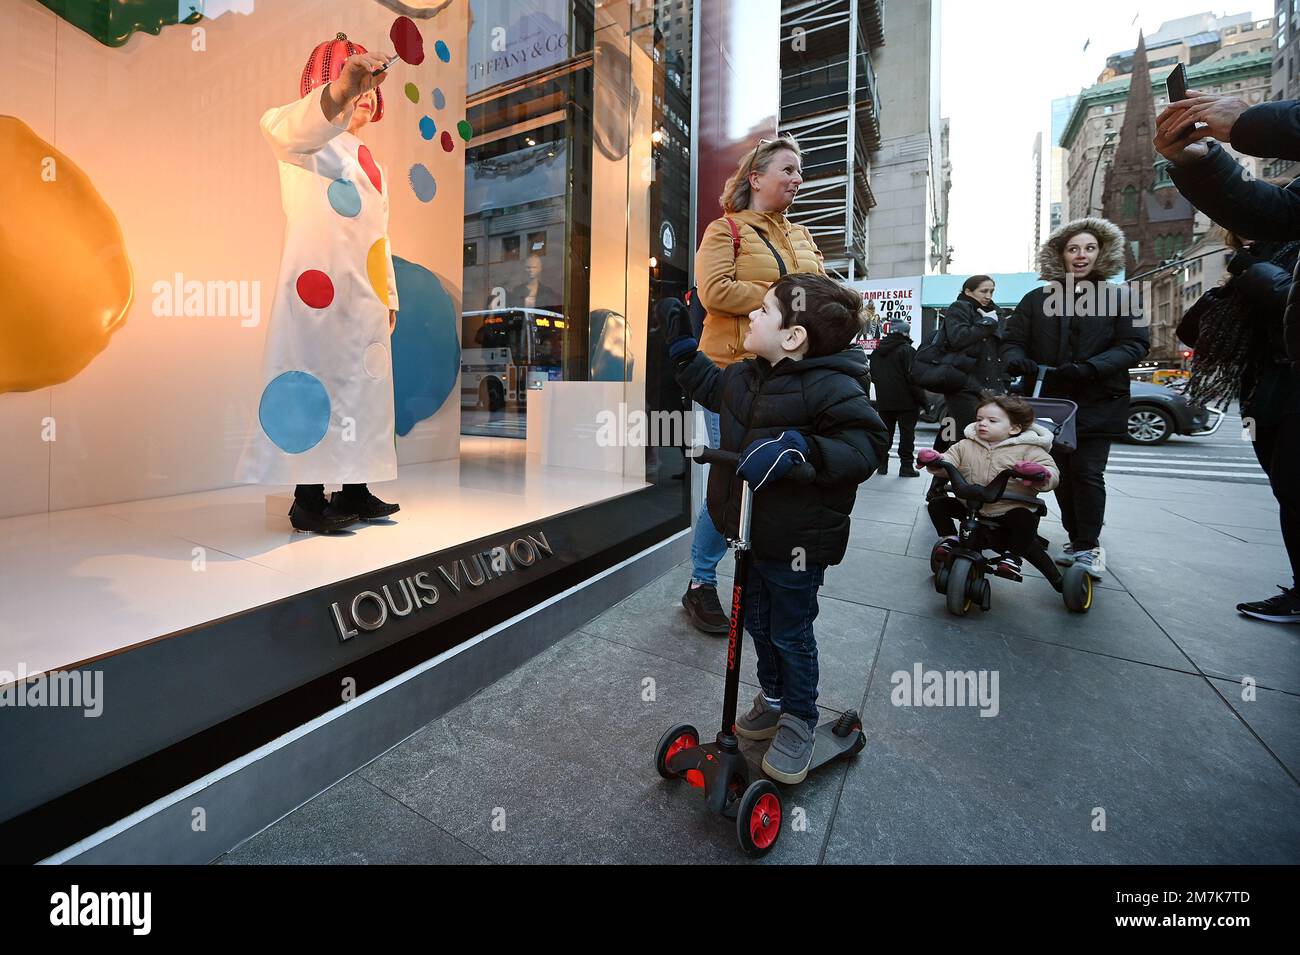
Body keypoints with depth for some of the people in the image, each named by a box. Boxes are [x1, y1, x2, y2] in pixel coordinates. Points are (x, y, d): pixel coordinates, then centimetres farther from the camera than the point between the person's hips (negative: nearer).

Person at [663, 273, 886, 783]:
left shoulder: (831, 388, -21)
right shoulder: (748, 375, 4)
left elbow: (864, 444, -26)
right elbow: (710, 385, 23)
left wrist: (797, 447, -37)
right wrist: (681, 343, 18)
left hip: (797, 542, -8)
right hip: (752, 530, 8)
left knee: (790, 634, 10)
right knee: (758, 622, 22)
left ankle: (798, 721, 35)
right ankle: (773, 698, 46)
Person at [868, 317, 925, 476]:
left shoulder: (877, 351, 9)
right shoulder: (907, 350, -12)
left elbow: (873, 376, 16)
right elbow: (913, 378, -16)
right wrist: (922, 399, -11)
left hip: (883, 401, 6)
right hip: (906, 402, -6)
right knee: (907, 434, 2)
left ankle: (882, 464, 14)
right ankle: (906, 466, 3)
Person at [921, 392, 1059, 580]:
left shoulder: (1028, 450, -7)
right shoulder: (966, 445, 2)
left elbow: (1052, 472, -16)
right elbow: (949, 460, -5)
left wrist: (1040, 476, -43)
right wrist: (936, 461, -31)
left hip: (1010, 509, -3)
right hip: (969, 505, 4)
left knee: (1026, 519, -34)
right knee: (937, 504, -6)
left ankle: (1013, 555, -9)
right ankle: (949, 538, 11)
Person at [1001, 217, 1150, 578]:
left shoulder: (1119, 297, 6)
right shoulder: (1036, 299, 12)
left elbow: (1134, 344, -2)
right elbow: (1013, 341, 9)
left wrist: (1089, 369, -20)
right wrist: (1019, 362, -16)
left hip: (1097, 403, -2)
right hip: (1049, 401, 2)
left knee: (1087, 473, -9)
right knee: (1061, 474, 7)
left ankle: (1087, 547, 1)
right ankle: (1078, 539, 21)